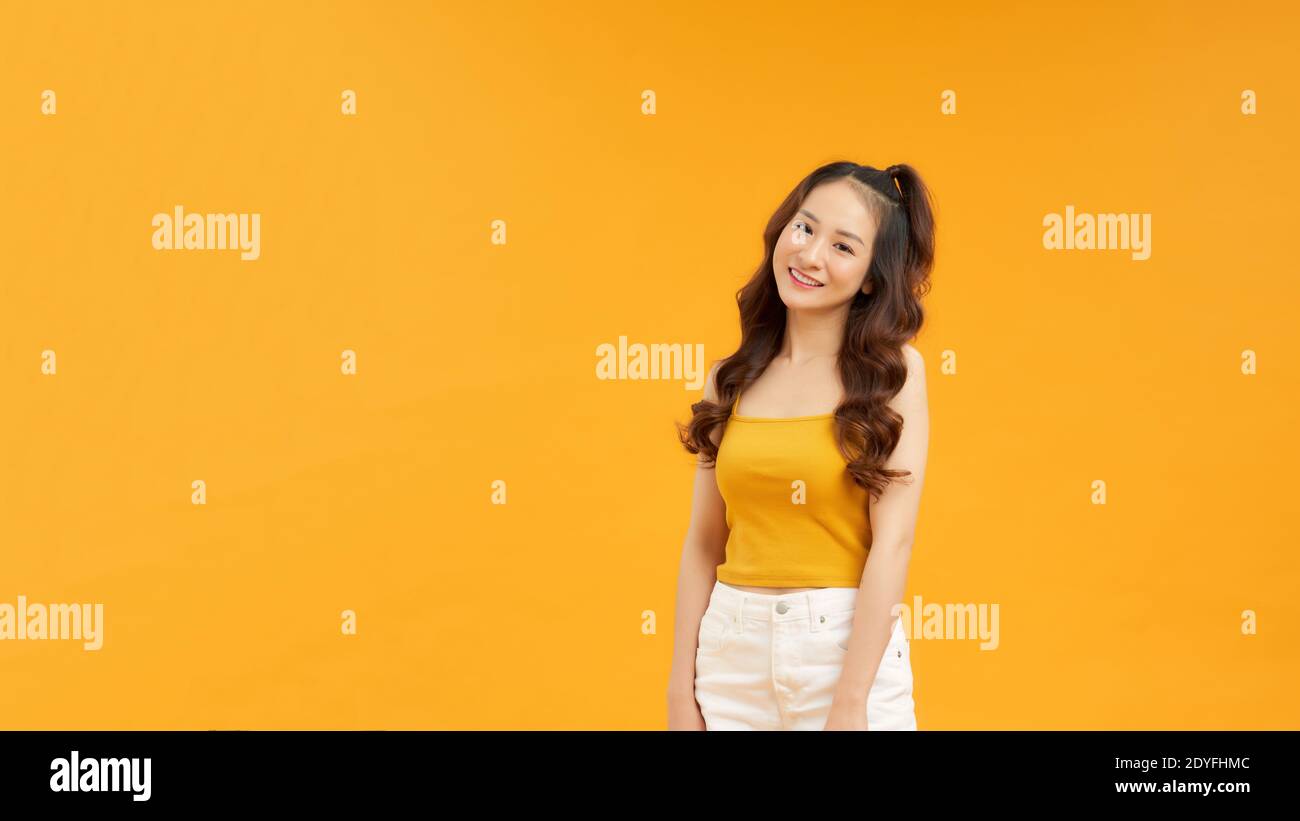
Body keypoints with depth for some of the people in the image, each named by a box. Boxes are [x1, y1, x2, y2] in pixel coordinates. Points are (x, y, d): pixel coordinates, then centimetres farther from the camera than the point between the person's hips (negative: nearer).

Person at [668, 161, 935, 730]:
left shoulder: (892, 370, -5)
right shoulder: (731, 380, 4)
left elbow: (893, 540, -11)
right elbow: (703, 543, 5)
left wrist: (849, 704, -16)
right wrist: (681, 689, 2)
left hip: (851, 645, -3)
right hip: (732, 650, 3)